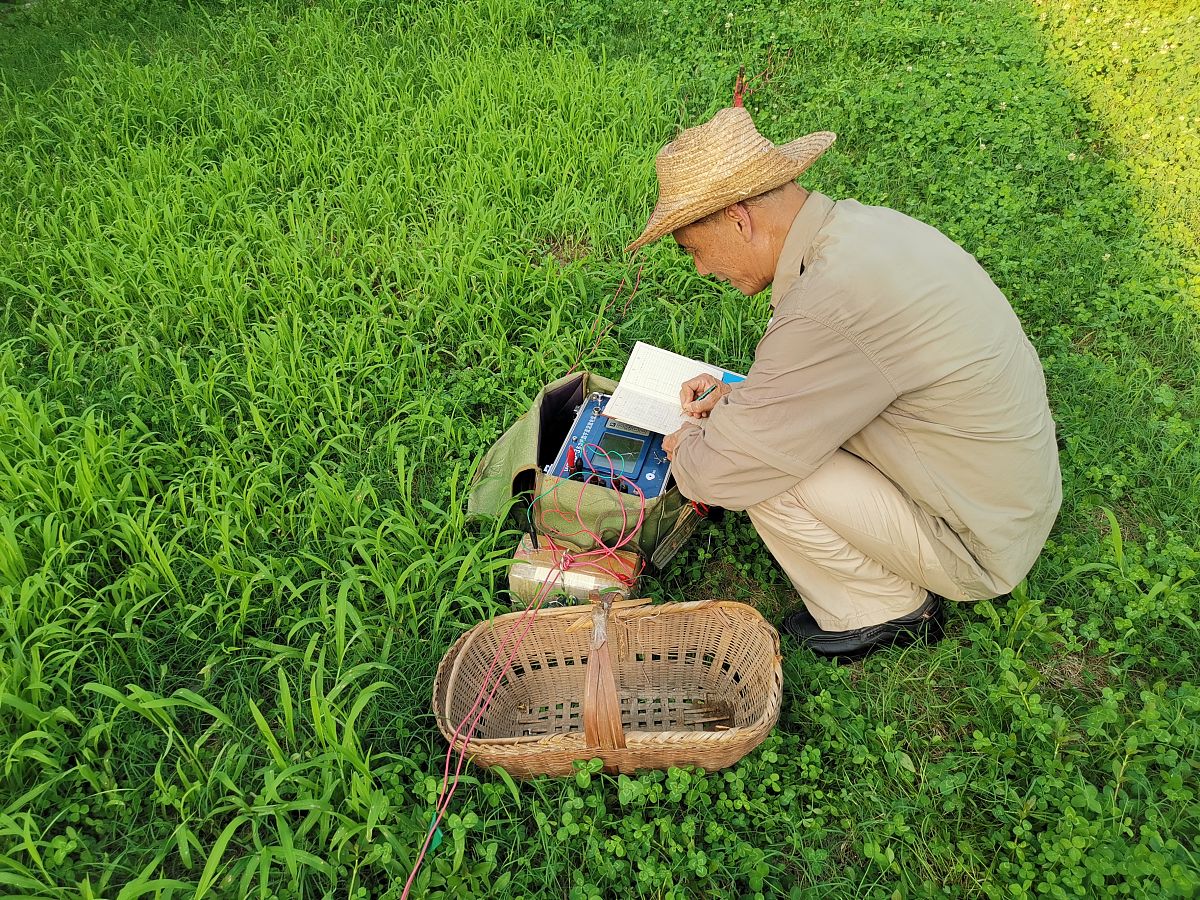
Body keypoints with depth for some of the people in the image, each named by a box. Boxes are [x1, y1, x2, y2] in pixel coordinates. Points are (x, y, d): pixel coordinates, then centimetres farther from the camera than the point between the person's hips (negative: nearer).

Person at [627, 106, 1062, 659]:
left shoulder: (824, 311, -33)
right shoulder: (864, 223, -4)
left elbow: (718, 474, -25)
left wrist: (687, 445, -3)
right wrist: (741, 397, 3)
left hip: (977, 548, -9)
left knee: (760, 470, -18)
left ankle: (890, 611, 5)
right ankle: (906, 572, 17)